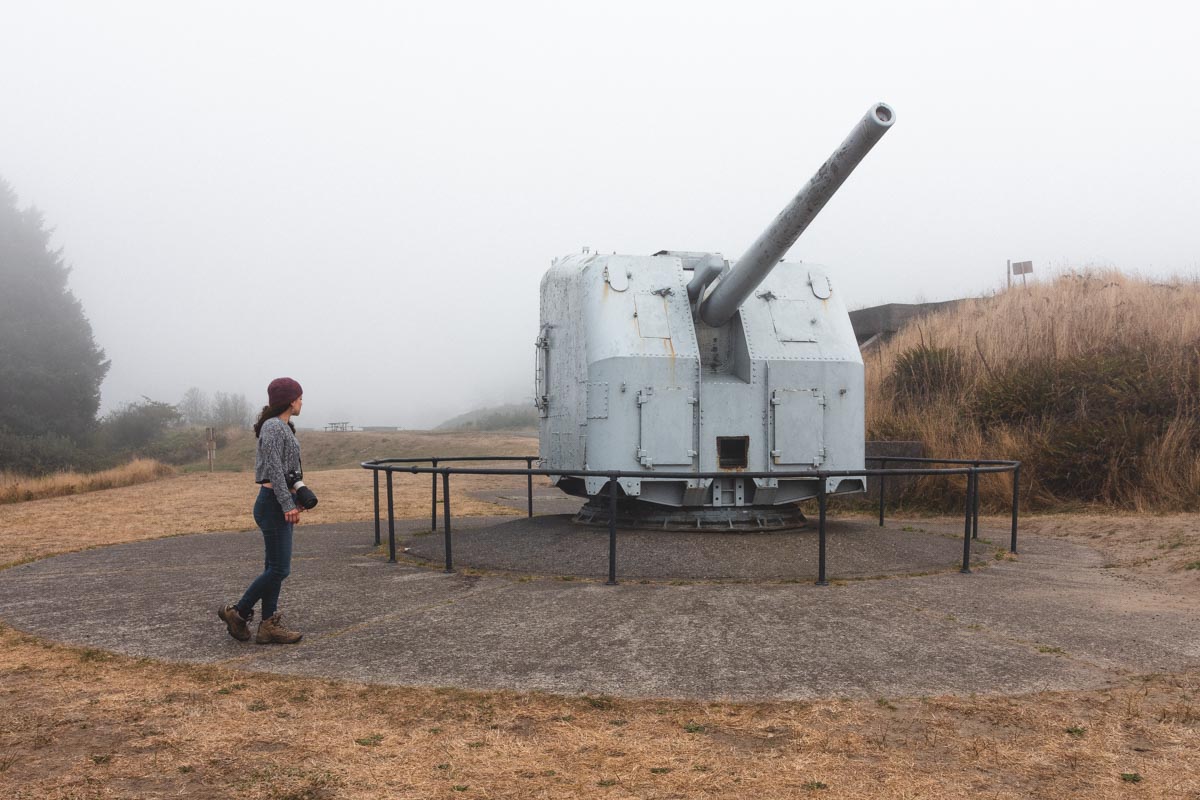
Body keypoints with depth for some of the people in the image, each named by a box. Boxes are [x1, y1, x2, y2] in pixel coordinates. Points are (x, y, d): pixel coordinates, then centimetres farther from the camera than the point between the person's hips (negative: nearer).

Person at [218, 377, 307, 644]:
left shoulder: (283, 427, 16)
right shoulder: (273, 427, -15)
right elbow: (274, 469, -21)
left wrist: (293, 501, 22)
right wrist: (288, 504, -22)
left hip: (281, 504, 10)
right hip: (274, 504, -10)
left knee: (275, 568, 10)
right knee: (279, 568, -7)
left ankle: (269, 625, 12)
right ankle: (237, 612, 5)